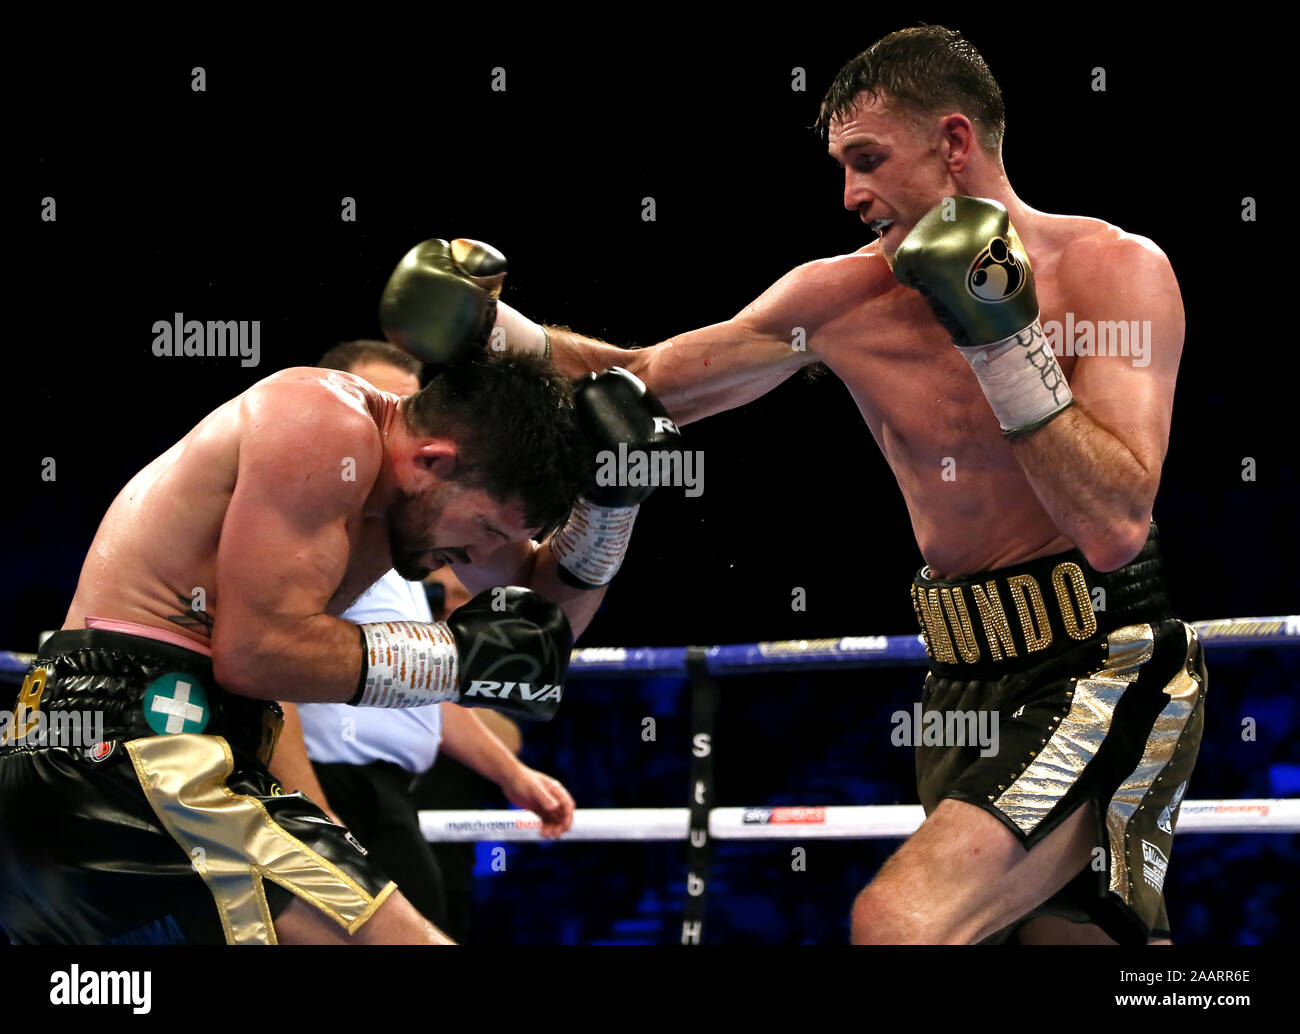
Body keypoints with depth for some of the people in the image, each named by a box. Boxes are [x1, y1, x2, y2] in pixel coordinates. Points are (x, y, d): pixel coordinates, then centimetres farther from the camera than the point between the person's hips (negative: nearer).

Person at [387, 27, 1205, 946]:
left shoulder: (1116, 269, -10)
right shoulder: (844, 297, 4)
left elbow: (1115, 526, -19)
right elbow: (645, 385, 11)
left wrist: (1004, 337, -23)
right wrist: (488, 327, -4)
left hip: (1104, 670, -6)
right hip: (971, 682, 6)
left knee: (899, 921, -26)